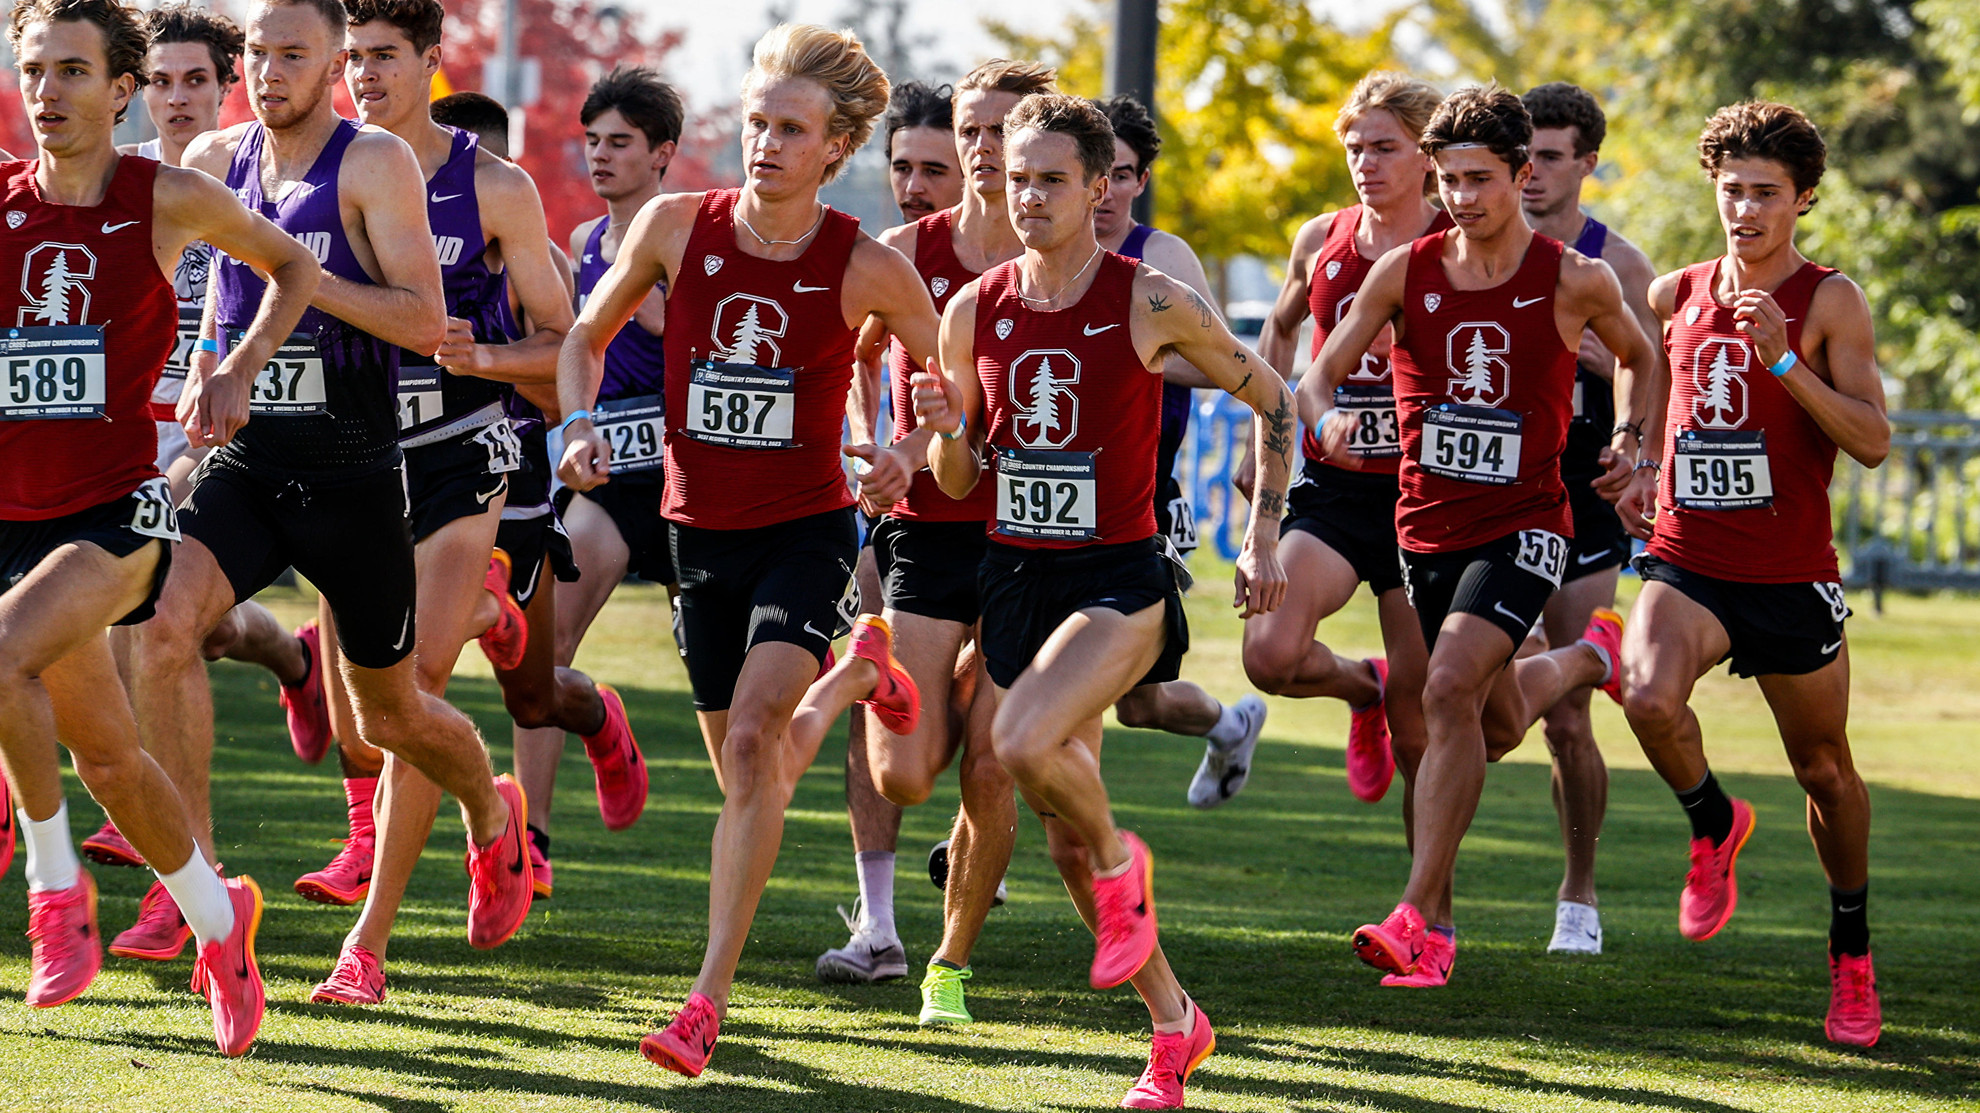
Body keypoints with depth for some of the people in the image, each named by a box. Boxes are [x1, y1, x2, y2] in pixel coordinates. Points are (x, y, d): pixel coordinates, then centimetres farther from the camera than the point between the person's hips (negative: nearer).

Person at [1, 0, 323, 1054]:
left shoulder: (169, 200, -4)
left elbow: (292, 267, 12)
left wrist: (236, 373, -1)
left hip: (117, 507, -4)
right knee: (106, 756, 12)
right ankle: (217, 917, 35)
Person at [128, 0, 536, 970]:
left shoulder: (375, 164, -10)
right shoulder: (213, 161, 5)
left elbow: (426, 322, -16)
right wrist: (206, 372, 8)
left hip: (352, 475, -3)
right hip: (242, 460, 3)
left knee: (391, 714, 12)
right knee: (163, 625, -25)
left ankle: (493, 818, 45)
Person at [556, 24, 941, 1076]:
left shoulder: (868, 269, -11)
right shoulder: (677, 226, -6)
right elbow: (588, 336, 10)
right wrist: (578, 427, -7)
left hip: (806, 528, -4)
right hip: (700, 529, 4)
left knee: (752, 736, -24)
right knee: (745, 764, 13)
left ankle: (708, 1001, -23)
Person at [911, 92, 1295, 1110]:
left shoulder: (1153, 304, -8)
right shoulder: (974, 311, 3)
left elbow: (1270, 399, 5)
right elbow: (958, 481, 11)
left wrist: (1261, 538, 1)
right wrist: (946, 427, -11)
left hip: (1119, 577, -5)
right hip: (1015, 572, 5)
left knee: (1024, 741, -31)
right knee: (1064, 838, 7)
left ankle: (1120, 860, 0)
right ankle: (1174, 1026, 23)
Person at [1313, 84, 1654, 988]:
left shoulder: (1574, 281, -6)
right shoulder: (1404, 272, -4)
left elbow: (1638, 357, 14)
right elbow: (1318, 376, -4)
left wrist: (1632, 446, 0)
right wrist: (1327, 419, -26)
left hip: (1523, 525, -4)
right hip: (1427, 528, 4)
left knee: (1452, 690, -24)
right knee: (1498, 726, 16)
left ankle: (1422, 918, -23)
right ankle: (1586, 658, 51)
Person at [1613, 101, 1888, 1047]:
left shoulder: (1829, 303, -6)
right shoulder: (1677, 295, 5)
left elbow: (1873, 442, -14)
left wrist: (1786, 362, -25)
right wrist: (1645, 464, 15)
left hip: (1791, 576, -2)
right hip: (1686, 565, 2)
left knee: (1825, 771, 9)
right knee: (1650, 700, -28)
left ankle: (1852, 955, 31)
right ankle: (1713, 825, 4)